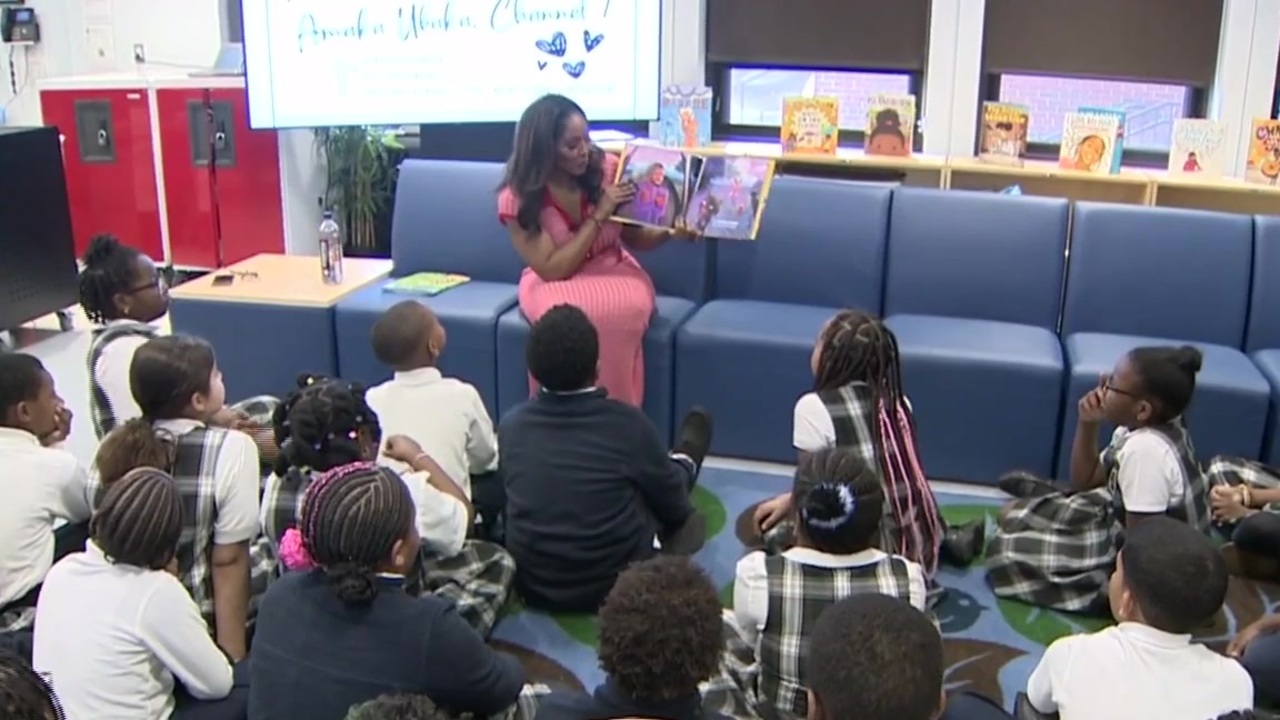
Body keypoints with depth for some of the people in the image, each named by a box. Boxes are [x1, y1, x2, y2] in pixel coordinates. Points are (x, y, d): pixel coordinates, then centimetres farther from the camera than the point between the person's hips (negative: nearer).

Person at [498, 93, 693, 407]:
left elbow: (634, 239, 5)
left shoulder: (609, 169, -8)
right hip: (556, 282, -1)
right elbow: (552, 269, -17)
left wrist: (670, 230, -17)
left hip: (613, 271, 2)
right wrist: (599, 215, -21)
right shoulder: (518, 198, -13)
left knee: (626, 308, -35)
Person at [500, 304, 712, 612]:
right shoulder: (627, 423, -20)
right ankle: (685, 463, 55)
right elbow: (674, 509, -3)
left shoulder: (511, 426, -9)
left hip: (532, 586, 4)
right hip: (615, 586, -3)